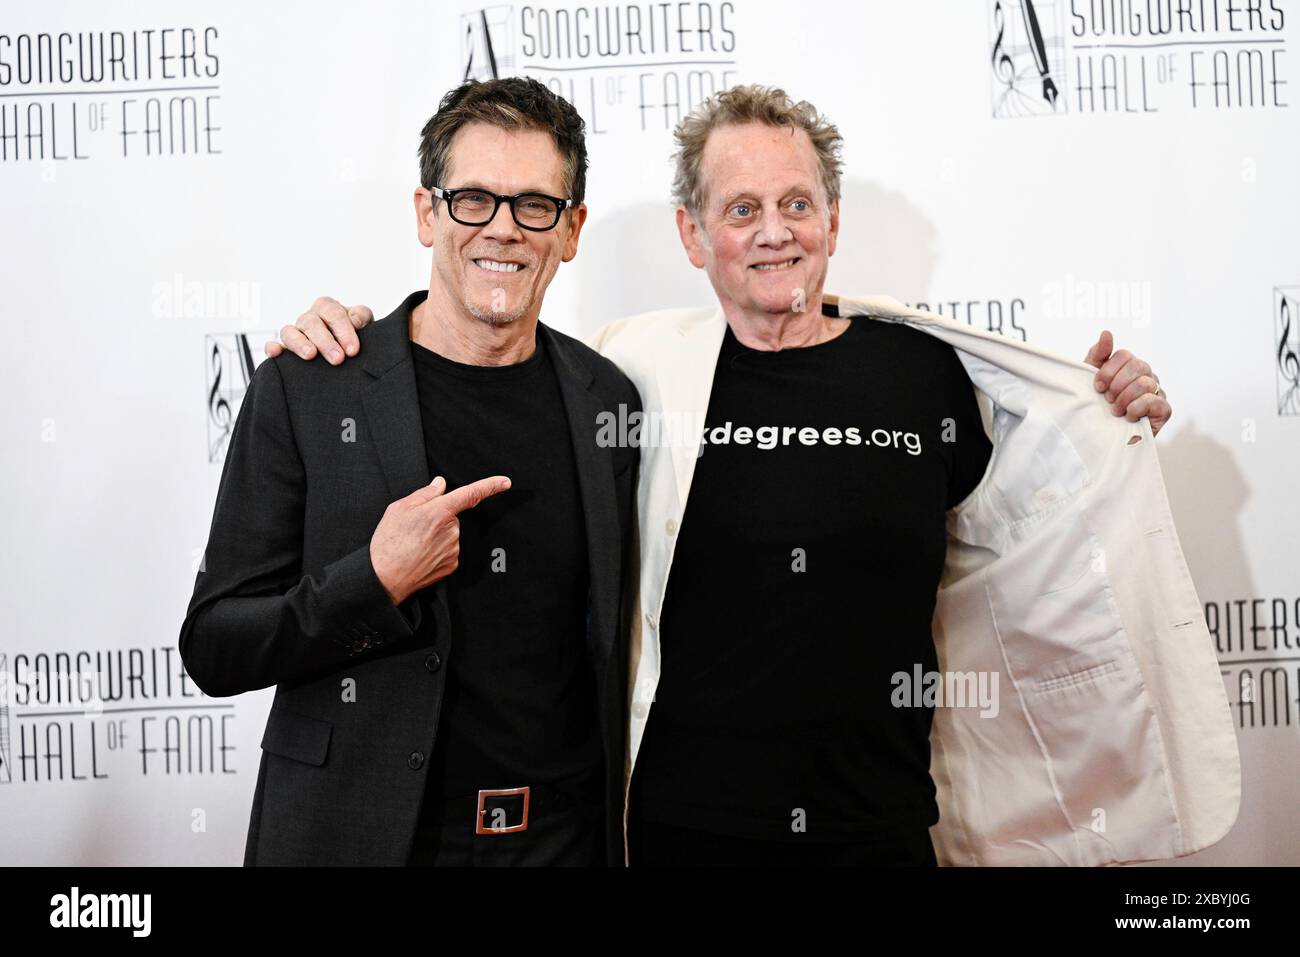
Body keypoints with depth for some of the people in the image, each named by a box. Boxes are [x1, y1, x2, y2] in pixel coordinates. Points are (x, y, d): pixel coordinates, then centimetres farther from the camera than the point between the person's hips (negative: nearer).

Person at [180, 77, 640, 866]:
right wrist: (377, 582, -22)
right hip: (361, 831, -2)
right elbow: (214, 649, -8)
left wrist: (623, 821, 6)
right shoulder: (302, 391, -9)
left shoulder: (609, 398, 0)